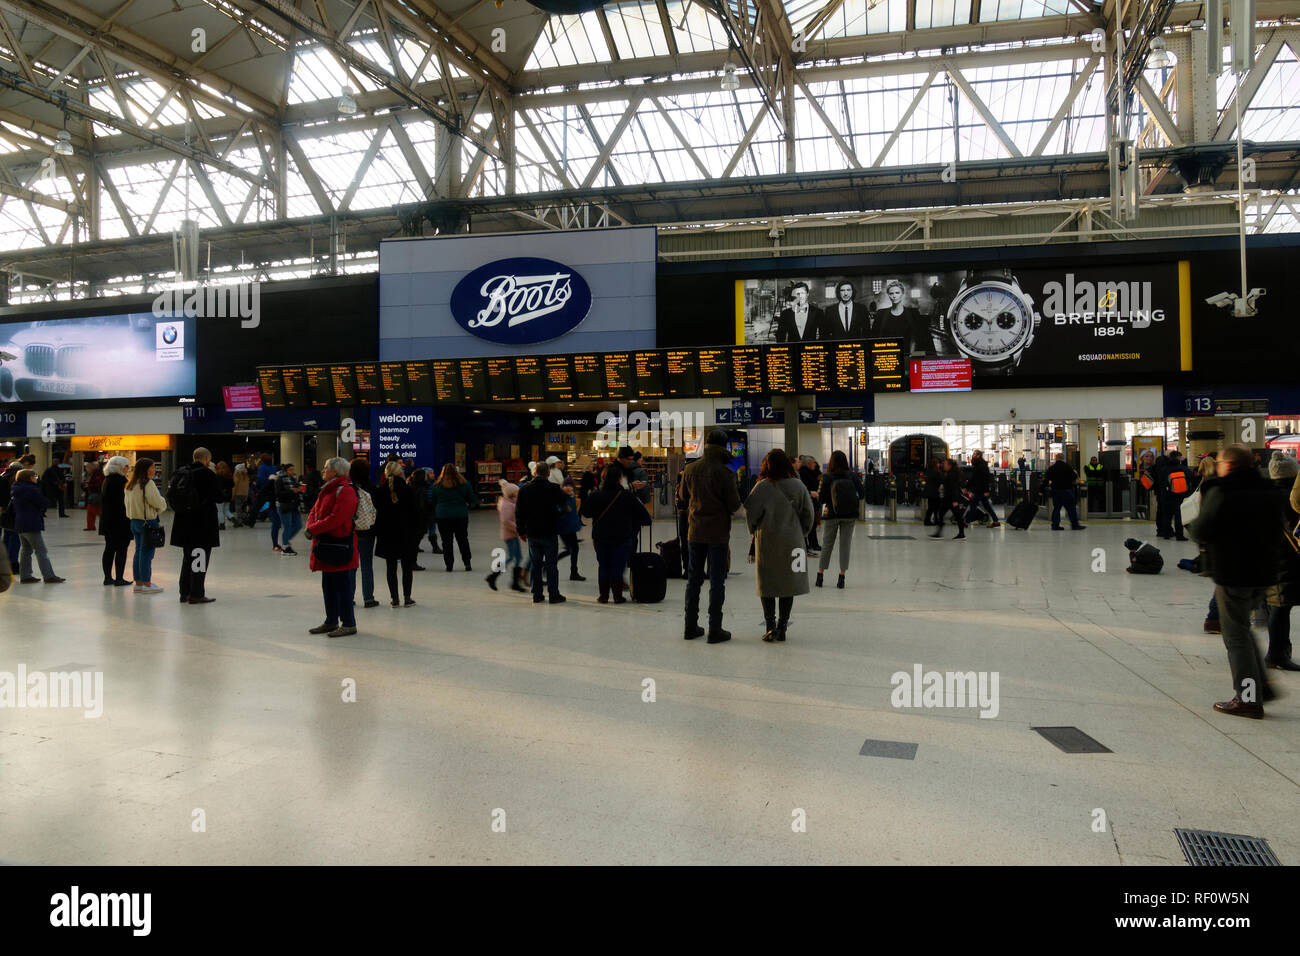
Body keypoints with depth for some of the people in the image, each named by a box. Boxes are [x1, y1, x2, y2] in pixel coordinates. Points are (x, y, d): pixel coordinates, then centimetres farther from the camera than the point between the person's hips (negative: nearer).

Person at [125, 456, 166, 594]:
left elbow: (127, 504, 16)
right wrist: (163, 503, 3)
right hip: (148, 521, -8)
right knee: (147, 552, -3)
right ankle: (146, 584, 1)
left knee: (139, 551, 13)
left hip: (134, 520, 8)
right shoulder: (148, 484, -15)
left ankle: (138, 582, 18)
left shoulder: (129, 485, 12)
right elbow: (157, 502, -17)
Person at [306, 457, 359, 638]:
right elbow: (315, 511, 19)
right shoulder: (325, 490, 17)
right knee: (328, 585, 16)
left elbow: (336, 518, -23)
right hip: (325, 545, 10)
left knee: (343, 586, -4)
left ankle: (349, 624, 4)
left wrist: (313, 529, -16)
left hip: (340, 545, -10)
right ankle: (331, 621, 26)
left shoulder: (345, 490, -15)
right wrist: (310, 526, -3)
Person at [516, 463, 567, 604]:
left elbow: (519, 513, 4)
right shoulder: (554, 489, -11)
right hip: (550, 533, -3)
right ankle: (554, 595, 5)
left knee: (536, 564, 11)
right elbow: (562, 506, 6)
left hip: (532, 534, 3)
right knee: (551, 564, 3)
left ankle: (536, 595, 14)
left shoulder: (524, 490, -1)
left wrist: (521, 531, 14)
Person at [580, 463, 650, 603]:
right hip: (622, 538, -2)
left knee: (603, 565, 12)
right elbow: (643, 514, -3)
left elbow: (585, 513, 7)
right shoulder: (627, 496, -8)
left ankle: (604, 595, 14)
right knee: (618, 566, 4)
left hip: (600, 537, 2)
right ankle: (618, 596, 5)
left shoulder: (595, 495, -4)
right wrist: (644, 521, 17)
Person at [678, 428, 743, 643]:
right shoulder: (725, 472, -13)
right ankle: (715, 629, 3)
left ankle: (691, 626, 18)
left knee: (693, 579, 13)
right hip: (718, 533, -4)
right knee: (717, 581, 2)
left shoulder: (690, 469, 1)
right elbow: (734, 505, -11)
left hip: (695, 532, 4)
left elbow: (681, 500, 9)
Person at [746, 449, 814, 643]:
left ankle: (771, 626, 3)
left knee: (767, 583, 8)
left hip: (766, 542, -2)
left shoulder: (762, 487, -10)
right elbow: (808, 513, 0)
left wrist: (754, 532, 8)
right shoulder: (798, 486, -3)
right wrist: (801, 534, 14)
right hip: (791, 541, 2)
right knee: (788, 583, 11)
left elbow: (750, 511, -9)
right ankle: (782, 626, 13)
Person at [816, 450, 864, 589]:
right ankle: (841, 578, 2)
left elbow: (821, 498, -8)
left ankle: (820, 576, 15)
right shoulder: (852, 476, -3)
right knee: (845, 544, 4)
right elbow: (862, 494, -3)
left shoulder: (826, 477, -8)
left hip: (831, 515, 0)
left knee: (828, 545, 10)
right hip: (850, 515, 0)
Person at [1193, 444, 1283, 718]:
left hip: (1232, 574, -7)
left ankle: (1248, 699, 3)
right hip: (1263, 572, 7)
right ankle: (1259, 685, 21)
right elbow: (1277, 533, 15)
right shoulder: (1268, 491, 8)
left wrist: (1197, 522, 3)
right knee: (1241, 628, 22)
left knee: (1236, 636, 0)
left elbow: (1202, 531, -16)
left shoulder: (1220, 492, -14)